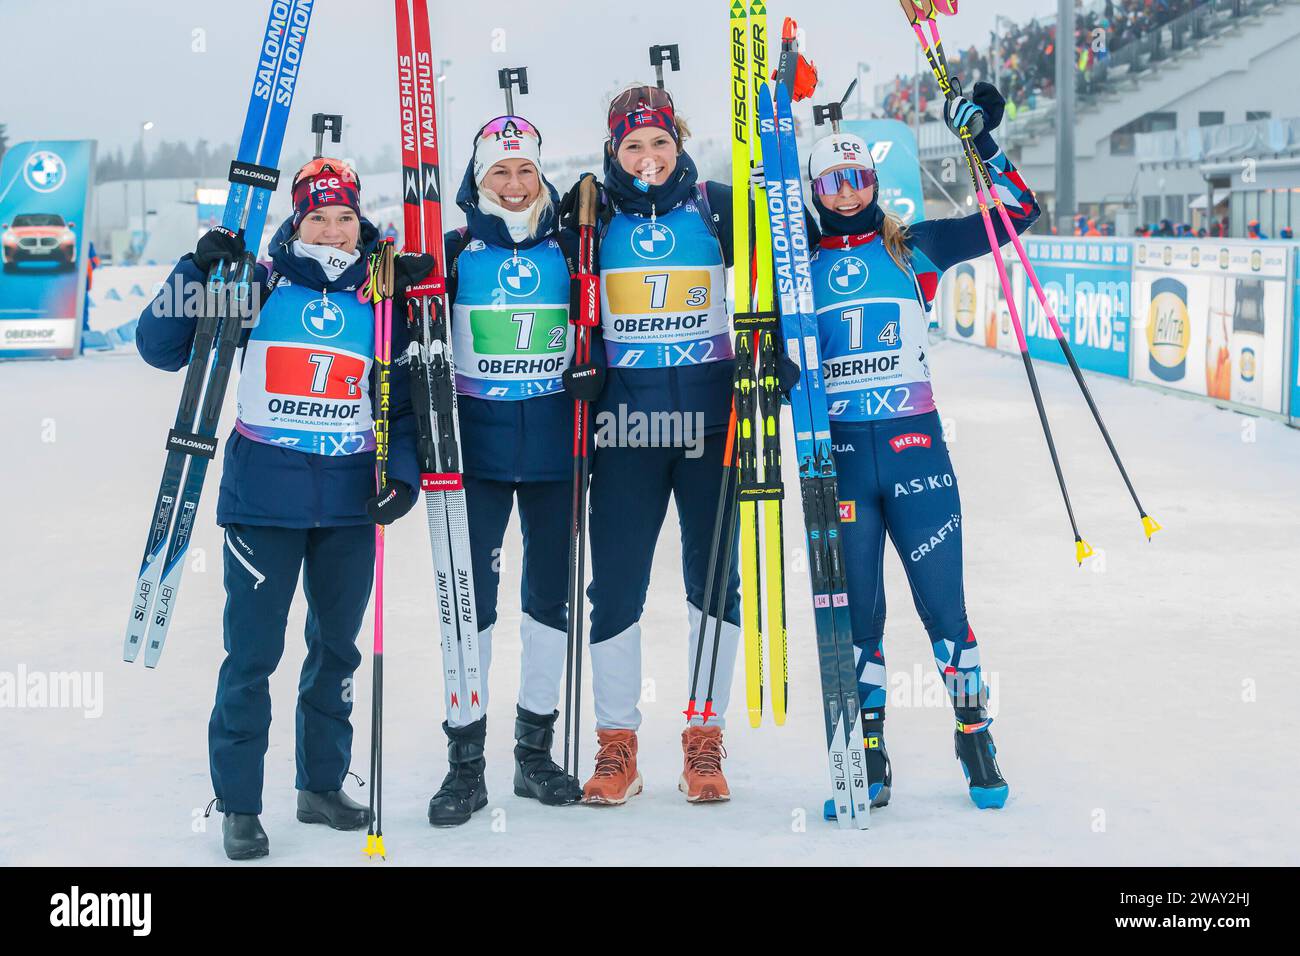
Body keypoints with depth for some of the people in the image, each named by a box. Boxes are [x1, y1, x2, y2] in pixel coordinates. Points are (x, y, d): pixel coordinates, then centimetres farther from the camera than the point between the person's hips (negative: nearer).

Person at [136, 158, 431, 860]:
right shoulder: (257, 288, -1)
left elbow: (404, 399, 12)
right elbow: (161, 348, -2)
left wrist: (403, 473, -3)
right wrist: (199, 271, -14)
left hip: (351, 504, 3)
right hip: (263, 496, -3)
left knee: (338, 646, 13)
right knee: (252, 651, -3)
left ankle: (321, 785, 28)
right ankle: (237, 805, 8)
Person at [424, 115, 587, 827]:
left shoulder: (567, 251, 6)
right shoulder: (455, 254, 1)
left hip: (555, 446, 2)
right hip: (477, 444, -2)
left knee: (552, 593, 7)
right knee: (471, 597, -5)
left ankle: (535, 752, 20)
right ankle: (465, 761, 3)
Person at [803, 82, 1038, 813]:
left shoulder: (914, 248, 6)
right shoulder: (800, 262, 8)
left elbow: (1018, 212, 4)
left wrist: (982, 145, -5)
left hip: (916, 448, -1)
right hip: (837, 455, 1)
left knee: (943, 603, 0)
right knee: (855, 614, 4)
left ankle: (976, 738, 16)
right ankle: (868, 760, 14)